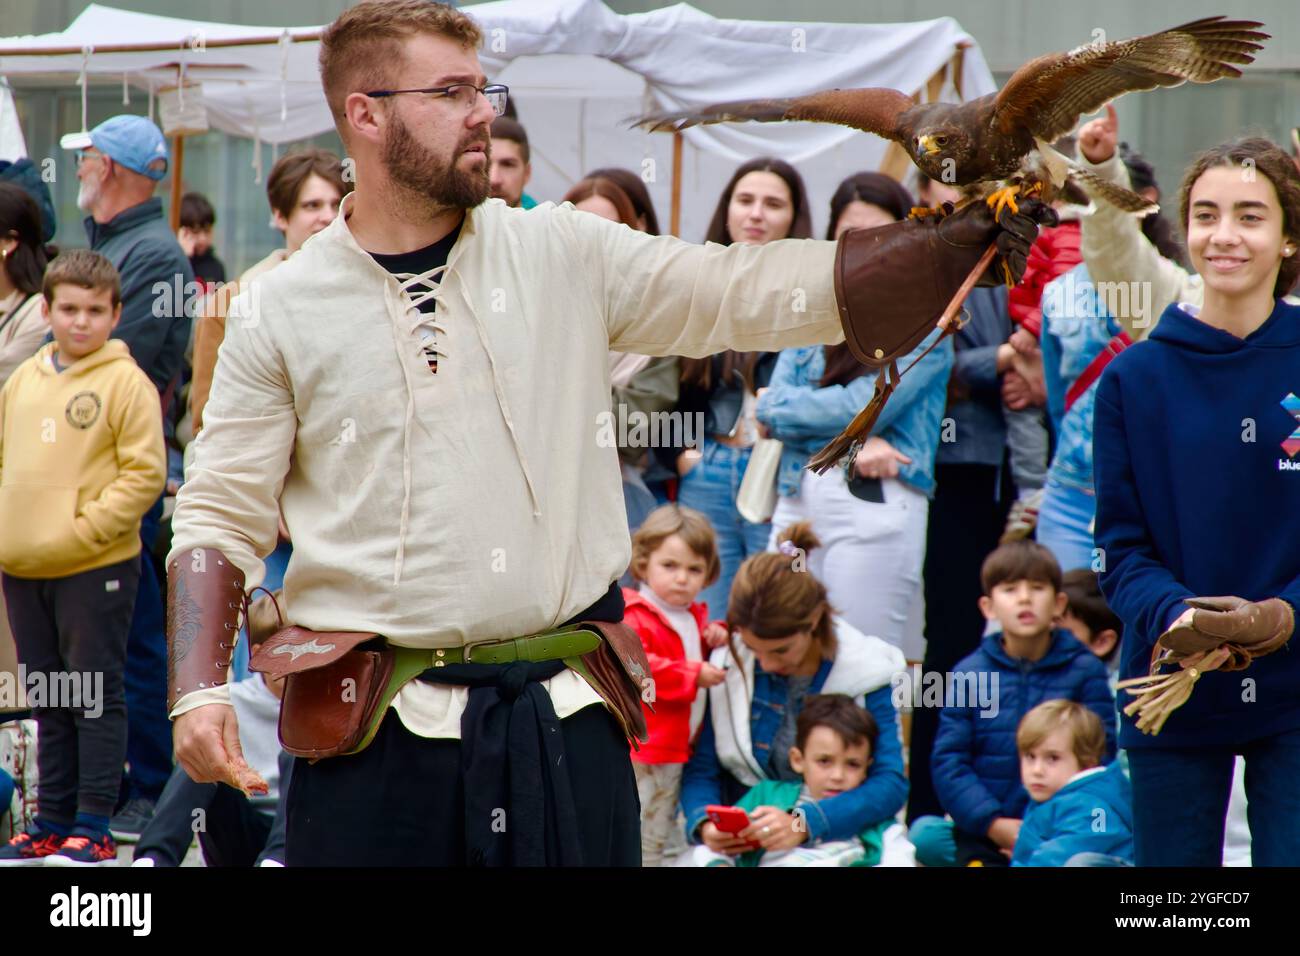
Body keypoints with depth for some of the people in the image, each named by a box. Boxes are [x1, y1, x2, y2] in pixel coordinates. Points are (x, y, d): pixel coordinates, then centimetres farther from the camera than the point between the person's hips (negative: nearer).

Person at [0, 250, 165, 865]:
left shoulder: (126, 382, -7)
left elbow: (145, 474, -11)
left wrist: (83, 529, -16)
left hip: (96, 567, -6)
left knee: (96, 698, 0)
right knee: (50, 703, 13)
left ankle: (93, 827, 3)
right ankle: (52, 824, 19)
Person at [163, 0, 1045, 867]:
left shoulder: (563, 256, 7)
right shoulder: (281, 312, 3)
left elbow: (756, 295, 3)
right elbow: (220, 518, 4)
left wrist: (967, 243, -6)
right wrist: (199, 690, -10)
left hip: (564, 720, 2)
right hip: (376, 729, -1)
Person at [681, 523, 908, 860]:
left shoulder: (865, 671, -6)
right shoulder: (728, 666, 0)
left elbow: (891, 783, -14)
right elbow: (700, 769, 5)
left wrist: (803, 825, -28)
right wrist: (704, 825, -18)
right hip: (743, 845, -2)